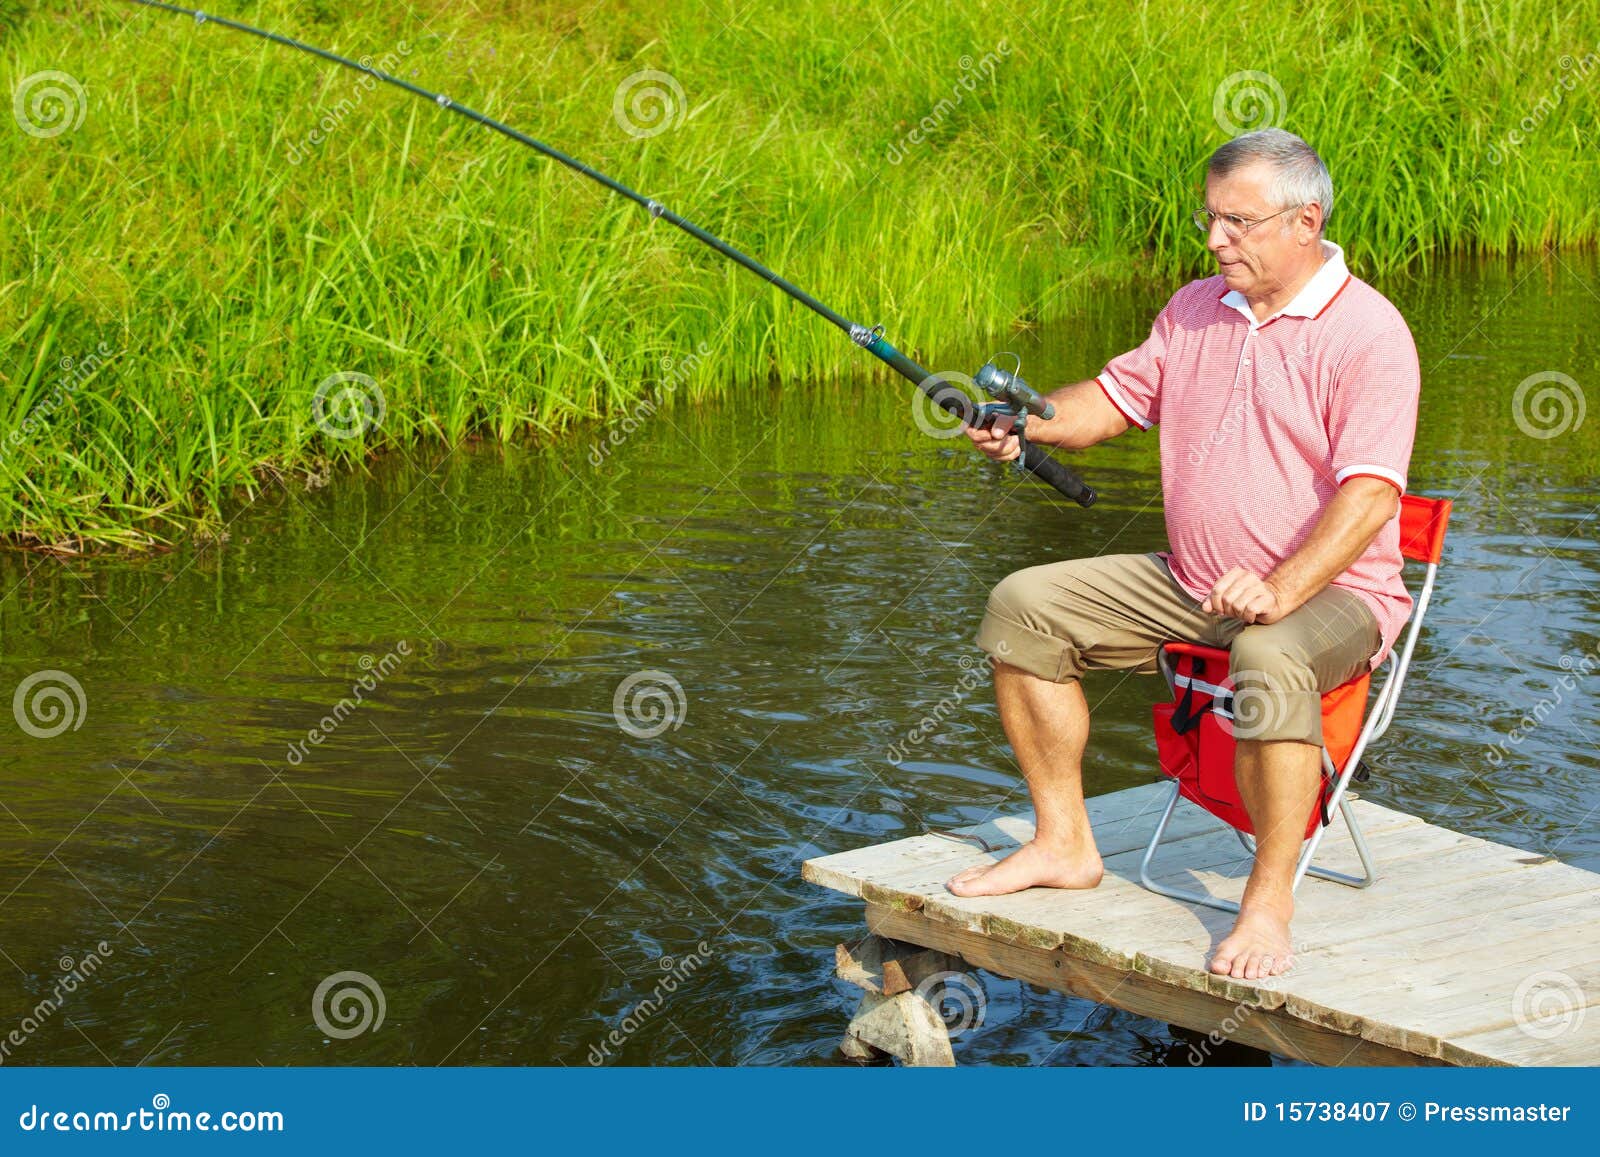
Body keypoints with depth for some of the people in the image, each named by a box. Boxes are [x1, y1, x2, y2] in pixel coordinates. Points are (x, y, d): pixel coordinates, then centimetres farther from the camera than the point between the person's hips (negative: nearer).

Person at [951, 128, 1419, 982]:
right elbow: (1116, 397, 16)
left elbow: (1370, 493, -23)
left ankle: (1269, 902, -27)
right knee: (1026, 605, -2)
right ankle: (1064, 845, 6)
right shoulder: (1195, 309, 9)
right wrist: (1026, 421, -6)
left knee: (1270, 662, -41)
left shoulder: (1366, 331, -15)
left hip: (1330, 592, -8)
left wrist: (1279, 592, -35)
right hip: (1189, 586, 8)